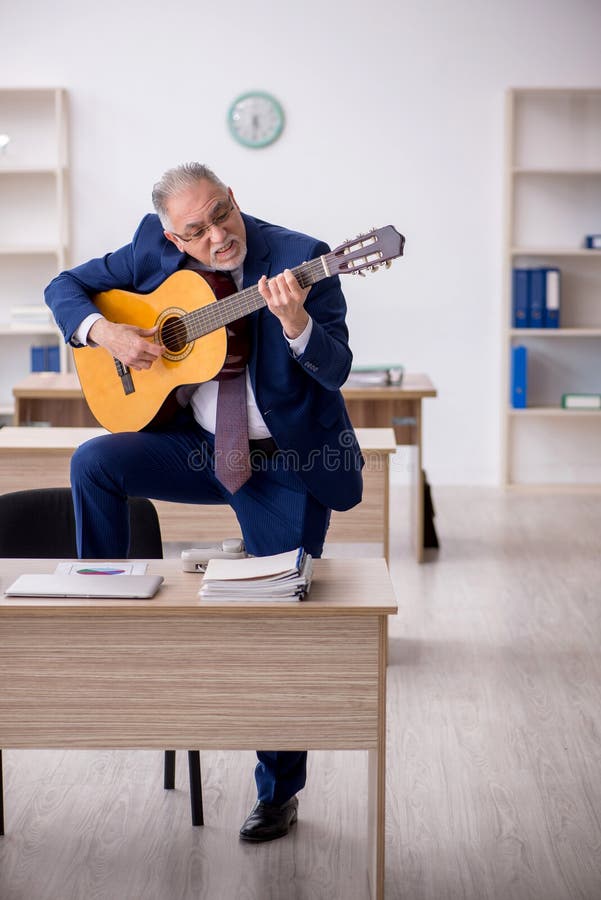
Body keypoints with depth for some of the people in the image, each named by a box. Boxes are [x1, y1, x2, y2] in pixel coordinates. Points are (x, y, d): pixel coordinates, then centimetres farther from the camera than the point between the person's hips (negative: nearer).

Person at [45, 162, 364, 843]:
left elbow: (335, 372, -20)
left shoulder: (299, 256, -15)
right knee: (94, 463, -19)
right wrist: (104, 332, -14)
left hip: (288, 466, -3)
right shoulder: (156, 248, -3)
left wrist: (295, 325, -40)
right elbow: (64, 287, 5)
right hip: (200, 447, 4)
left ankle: (279, 791, 18)